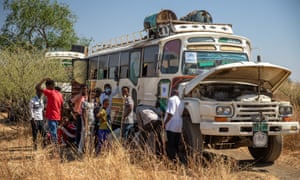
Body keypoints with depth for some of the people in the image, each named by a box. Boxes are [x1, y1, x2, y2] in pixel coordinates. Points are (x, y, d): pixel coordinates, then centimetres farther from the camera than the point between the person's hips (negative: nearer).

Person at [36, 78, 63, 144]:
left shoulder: (50, 93, -14)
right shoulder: (59, 94, 11)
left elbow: (37, 88, -18)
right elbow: (62, 106, 15)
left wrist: (43, 80, -5)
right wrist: (60, 117, 21)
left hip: (51, 117, -8)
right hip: (57, 117, 9)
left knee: (53, 134, -7)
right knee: (54, 133, 16)